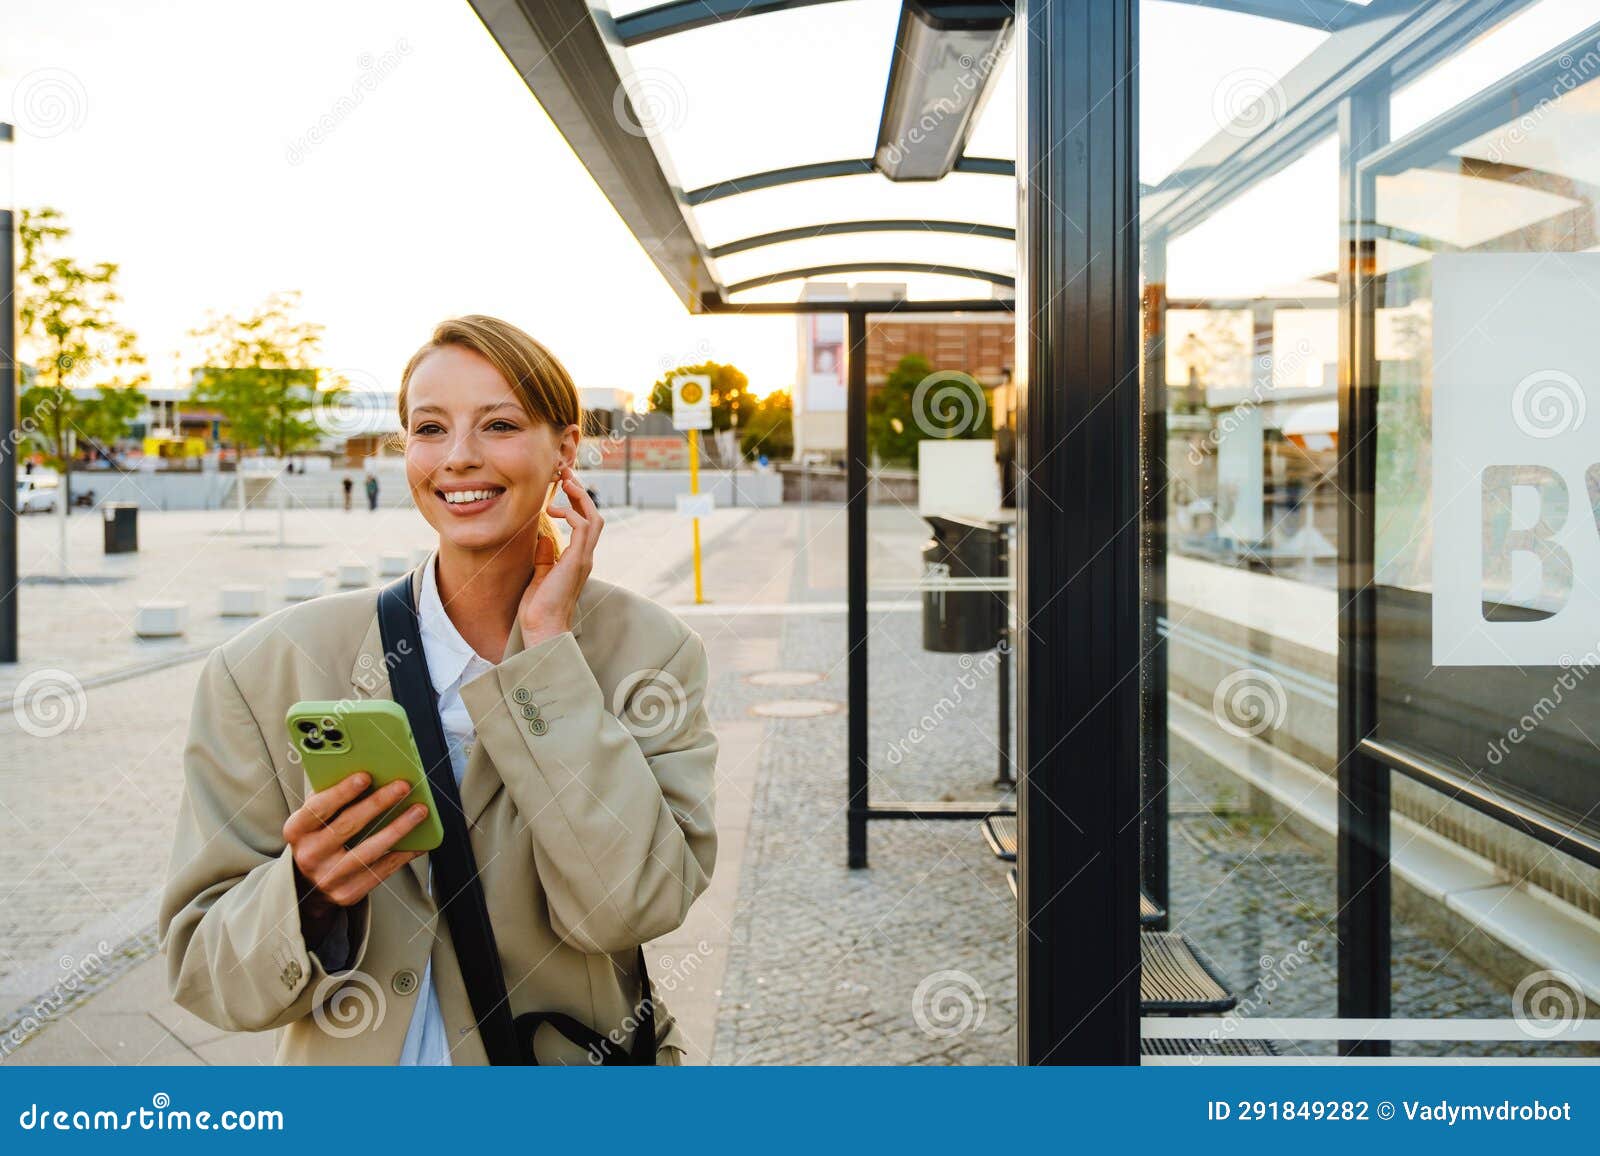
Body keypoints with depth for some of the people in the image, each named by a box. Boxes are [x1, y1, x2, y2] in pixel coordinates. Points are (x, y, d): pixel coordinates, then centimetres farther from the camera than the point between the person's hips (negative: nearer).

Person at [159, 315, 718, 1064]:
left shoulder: (649, 650, -5)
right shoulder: (268, 668, -6)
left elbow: (622, 909, -16)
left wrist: (547, 643, -15)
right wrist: (307, 895, -23)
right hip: (352, 1087, 1)